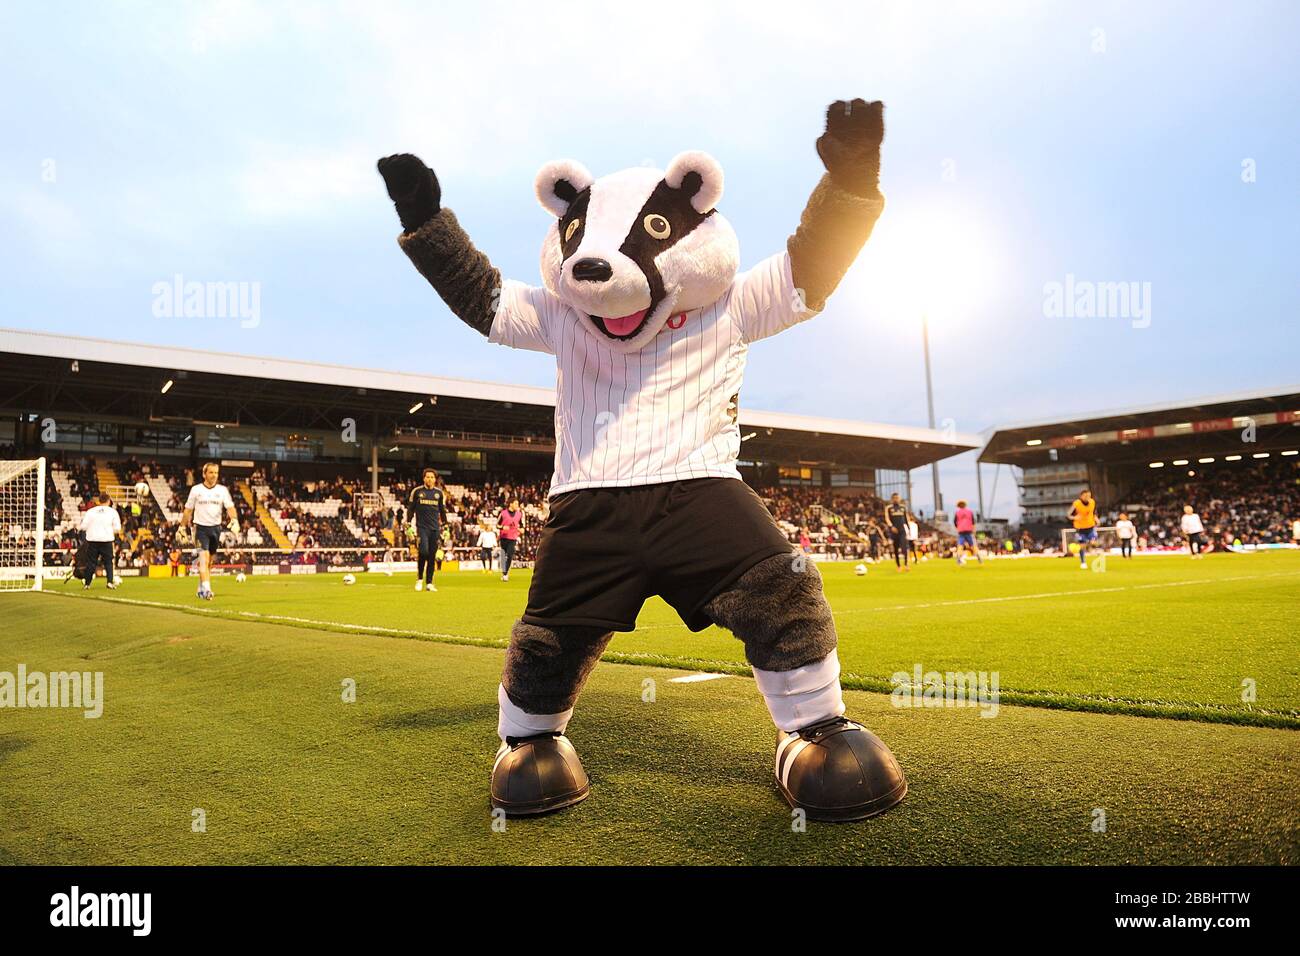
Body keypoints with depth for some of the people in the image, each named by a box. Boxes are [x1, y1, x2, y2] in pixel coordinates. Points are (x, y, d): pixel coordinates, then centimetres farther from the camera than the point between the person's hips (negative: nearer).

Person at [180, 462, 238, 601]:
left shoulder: (222, 490, 2)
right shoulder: (196, 490, 0)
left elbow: (230, 507, -8)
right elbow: (188, 510, 8)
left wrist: (234, 519, -26)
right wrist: (183, 526, 7)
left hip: (216, 528, 2)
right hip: (201, 527, -2)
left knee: (209, 561, 12)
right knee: (204, 558, -16)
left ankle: (201, 588, 27)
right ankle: (206, 589, -21)